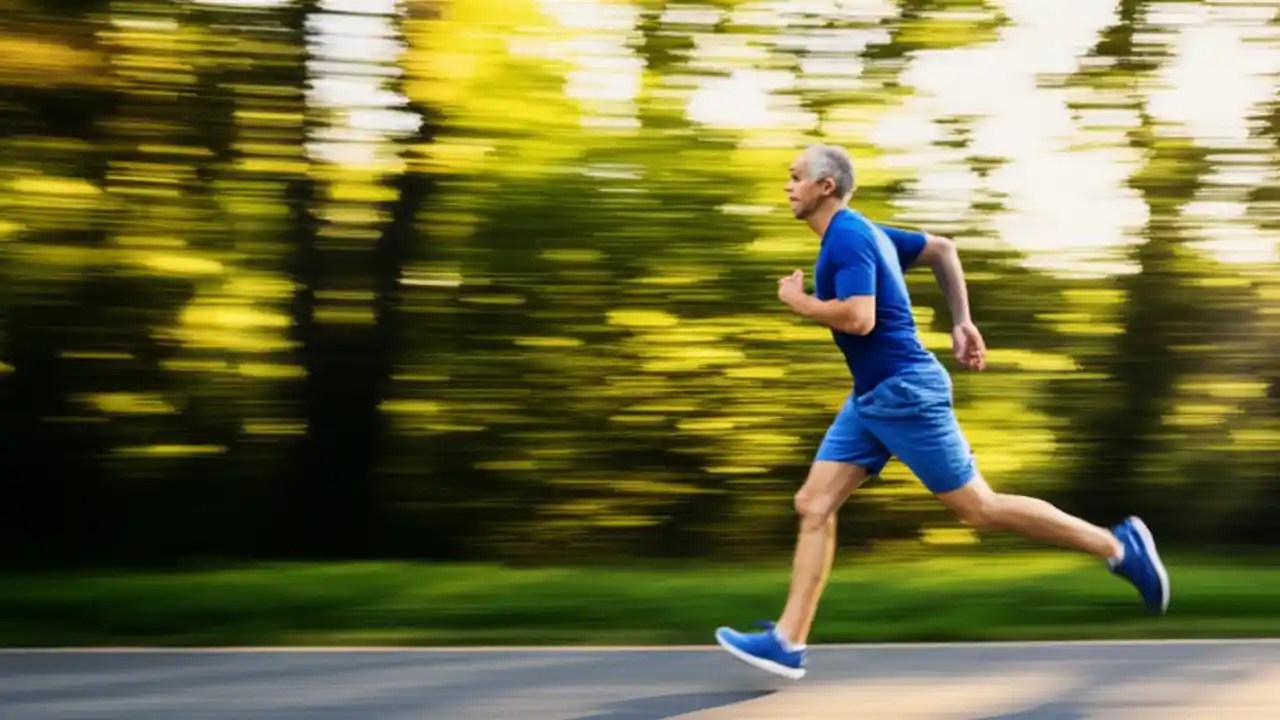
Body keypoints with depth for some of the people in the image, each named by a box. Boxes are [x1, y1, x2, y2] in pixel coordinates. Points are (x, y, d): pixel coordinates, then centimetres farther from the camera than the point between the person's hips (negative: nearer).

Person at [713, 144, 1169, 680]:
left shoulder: (849, 237, -16)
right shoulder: (859, 232, 15)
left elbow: (859, 318, -29)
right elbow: (942, 249, 25)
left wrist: (799, 302, -12)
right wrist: (962, 322, 21)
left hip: (903, 392, -10)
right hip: (872, 396, 10)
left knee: (979, 508, -3)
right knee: (813, 504, 2)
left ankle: (1116, 546, 8)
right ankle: (787, 642, 0)